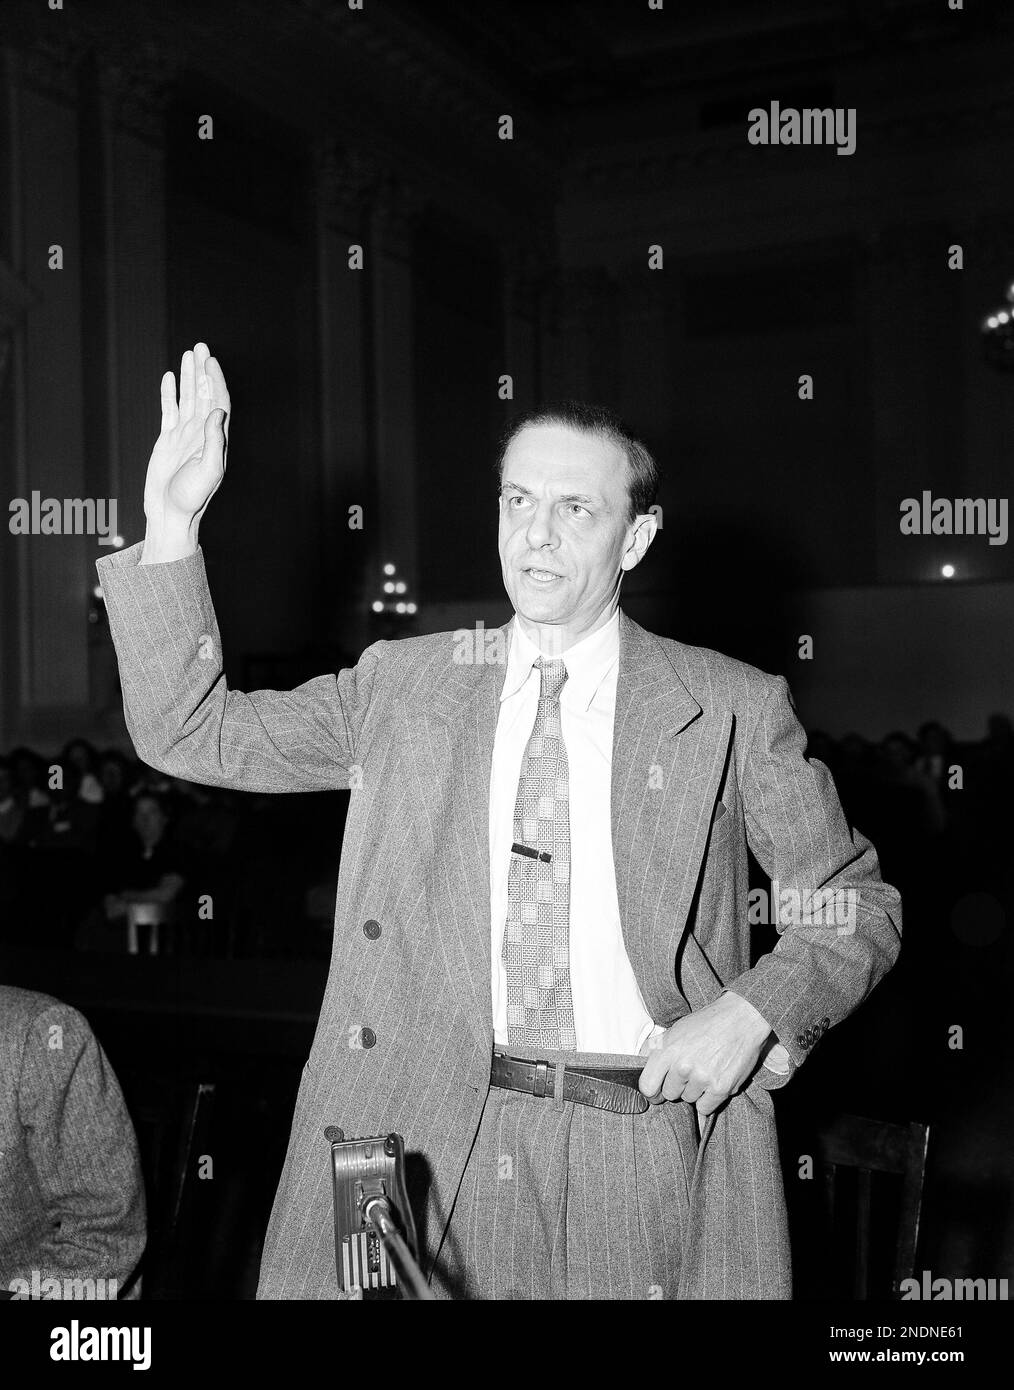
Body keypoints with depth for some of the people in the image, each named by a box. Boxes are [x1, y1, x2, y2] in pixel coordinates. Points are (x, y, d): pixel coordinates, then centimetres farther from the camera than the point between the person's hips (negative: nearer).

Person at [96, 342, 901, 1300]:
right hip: (433, 1141, 1)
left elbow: (859, 905, 7)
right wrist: (172, 523, -4)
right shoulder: (399, 684, 6)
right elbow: (190, 731, 4)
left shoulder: (735, 708, 1)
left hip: (653, 1136, 0)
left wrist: (752, 1012, -11)